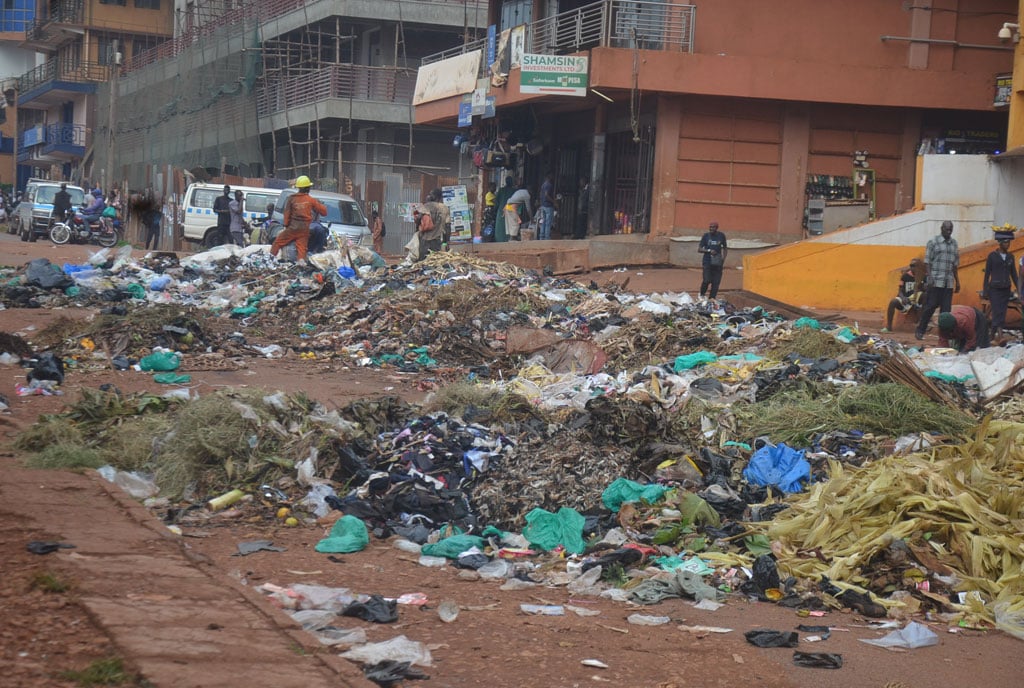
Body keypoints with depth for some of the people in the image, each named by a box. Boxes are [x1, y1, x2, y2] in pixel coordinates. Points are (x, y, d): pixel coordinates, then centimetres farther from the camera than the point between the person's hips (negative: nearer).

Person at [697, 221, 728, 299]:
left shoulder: (721, 236, 6)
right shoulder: (706, 236, 1)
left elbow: (725, 248, 17)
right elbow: (699, 249, 3)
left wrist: (723, 260, 5)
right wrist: (709, 250, -12)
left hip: (718, 263, 2)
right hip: (707, 262, -2)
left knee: (716, 282, -1)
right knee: (707, 280, -13)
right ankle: (701, 295, 11)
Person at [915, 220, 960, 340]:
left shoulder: (954, 243, 15)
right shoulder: (933, 242, -1)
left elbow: (955, 264, 19)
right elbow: (927, 262, -4)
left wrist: (957, 281, 17)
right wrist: (930, 278, -14)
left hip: (949, 282, 5)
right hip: (936, 281, -5)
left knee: (946, 309, 2)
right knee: (930, 306, -3)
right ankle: (920, 331, 6)